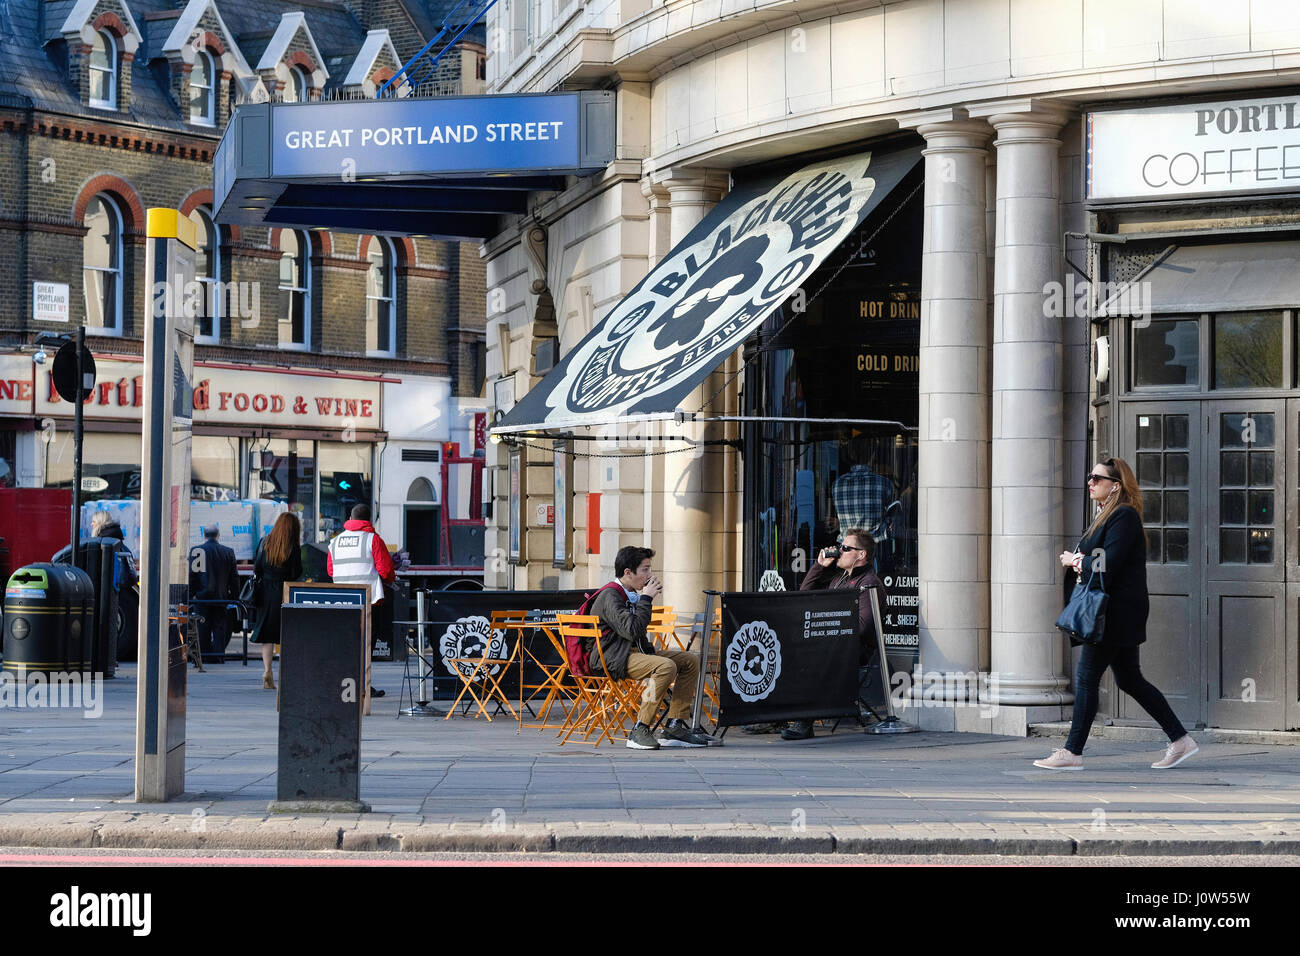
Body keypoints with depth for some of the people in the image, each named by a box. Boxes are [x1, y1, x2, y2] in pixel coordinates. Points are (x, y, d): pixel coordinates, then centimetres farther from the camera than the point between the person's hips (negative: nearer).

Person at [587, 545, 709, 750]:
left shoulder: (631, 594, 16)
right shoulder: (610, 595, -15)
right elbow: (632, 630, -26)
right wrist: (646, 598, -16)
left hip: (633, 651, 10)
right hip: (611, 658, -10)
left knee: (691, 661, 3)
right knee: (666, 666, -32)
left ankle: (673, 726, 0)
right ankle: (639, 731, -29)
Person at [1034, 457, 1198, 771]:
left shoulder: (1124, 517, -15)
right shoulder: (1107, 515, 17)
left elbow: (1107, 566, -22)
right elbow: (1096, 559, 18)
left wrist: (1076, 561, -6)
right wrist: (1078, 561, -3)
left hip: (1117, 613, -10)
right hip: (1115, 613, 10)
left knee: (1086, 677, -7)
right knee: (1129, 679, 12)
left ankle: (1072, 752, -2)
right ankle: (1180, 739, 16)